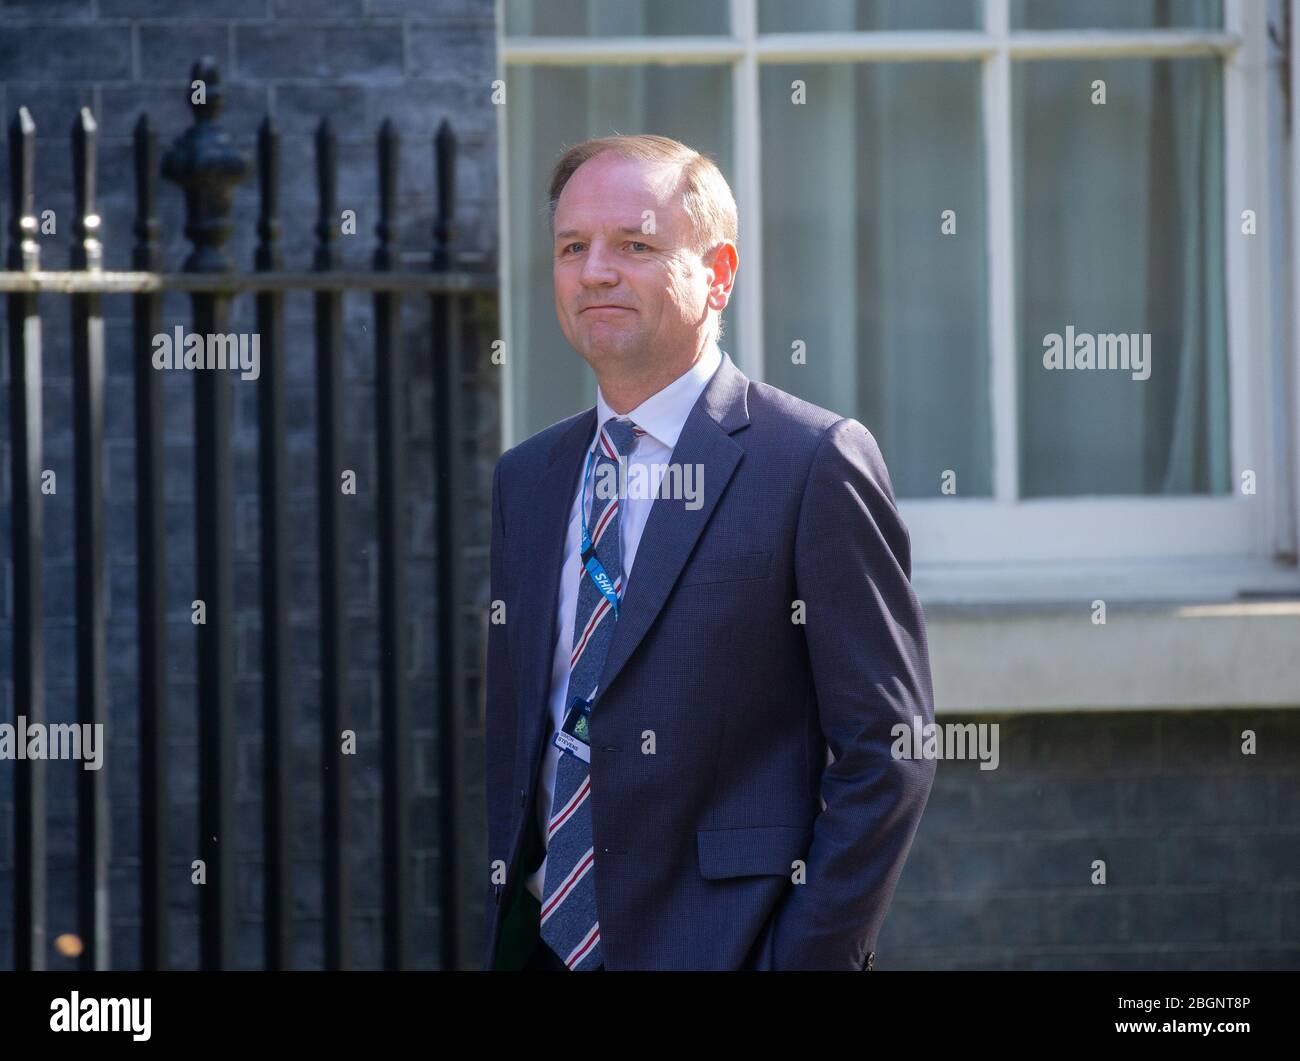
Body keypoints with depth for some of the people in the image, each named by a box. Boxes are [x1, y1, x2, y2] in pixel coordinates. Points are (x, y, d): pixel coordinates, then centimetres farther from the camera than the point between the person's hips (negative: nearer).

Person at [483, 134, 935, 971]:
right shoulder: (523, 480, 11)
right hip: (538, 940, 5)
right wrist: (486, 930, 5)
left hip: (725, 944, -5)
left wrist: (814, 956, -16)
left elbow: (887, 749, -10)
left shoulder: (816, 462, -8)